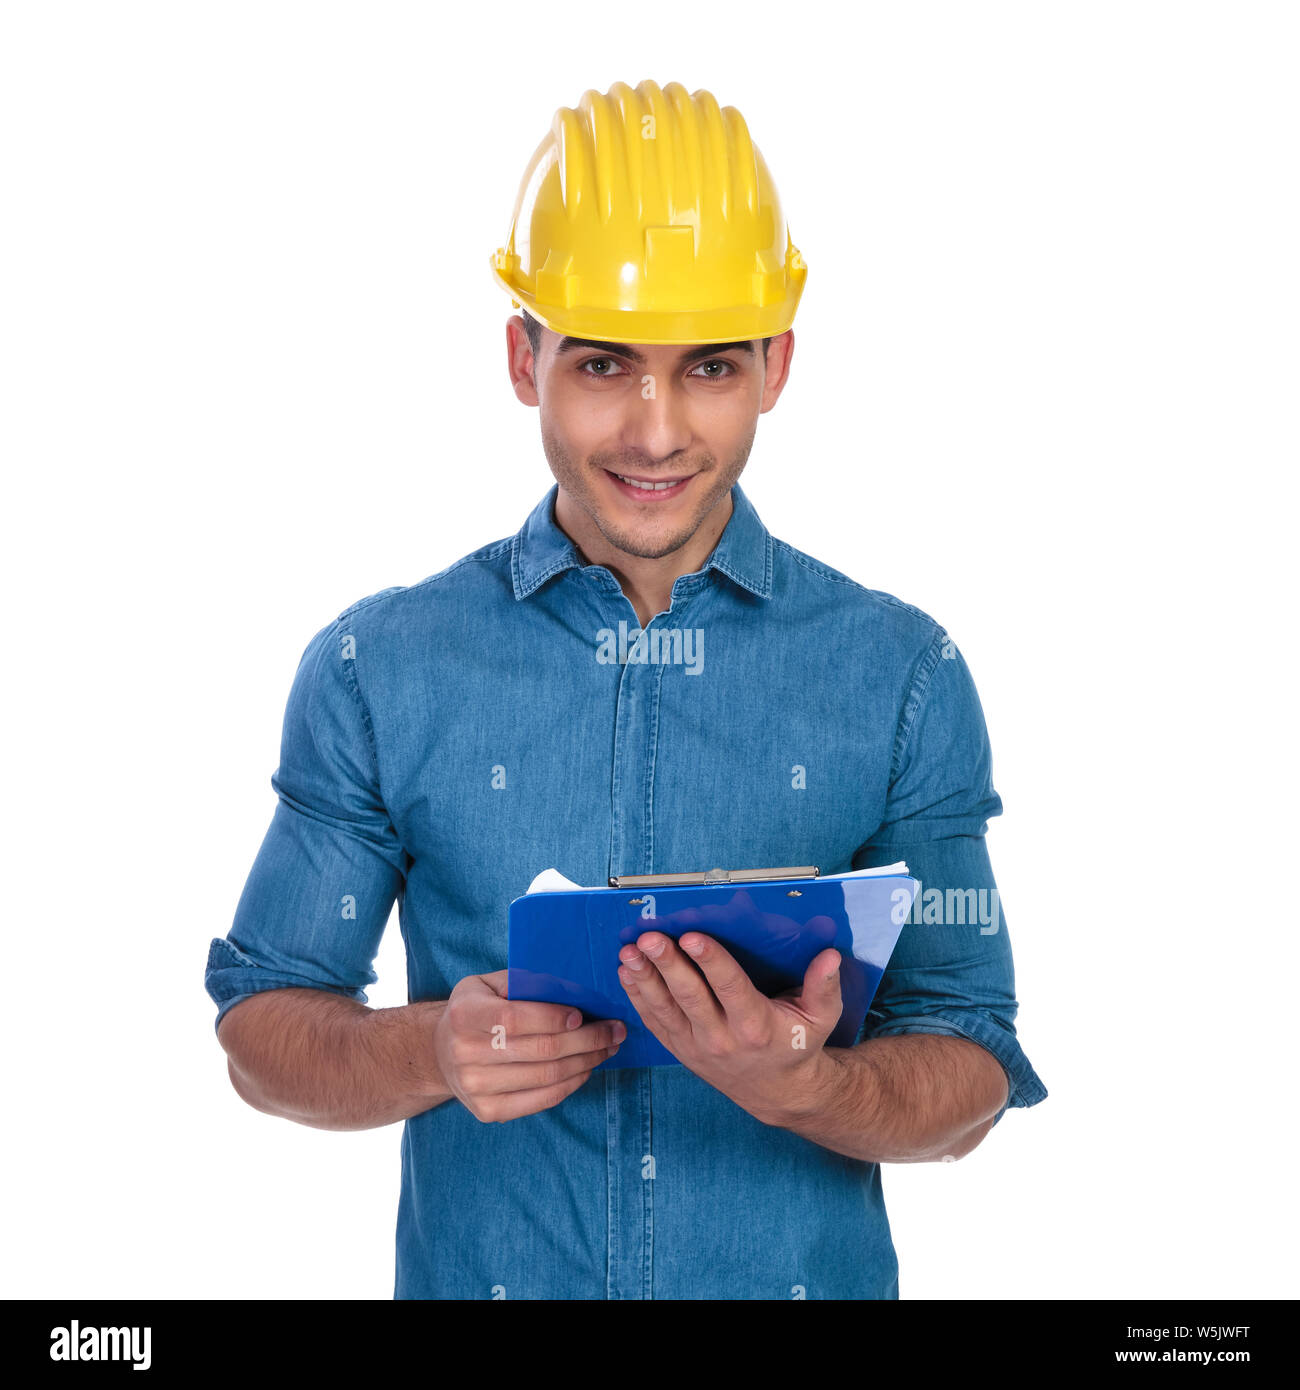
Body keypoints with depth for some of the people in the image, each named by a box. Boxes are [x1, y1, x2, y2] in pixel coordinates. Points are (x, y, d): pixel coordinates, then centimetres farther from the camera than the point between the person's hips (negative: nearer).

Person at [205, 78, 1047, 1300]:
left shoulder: (902, 676, -3)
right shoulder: (379, 670, -3)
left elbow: (969, 1082, -3)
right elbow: (262, 1030, 0)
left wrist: (806, 1087, -22)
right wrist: (432, 1052, -19)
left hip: (808, 1273, -1)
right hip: (475, 1273, 2)